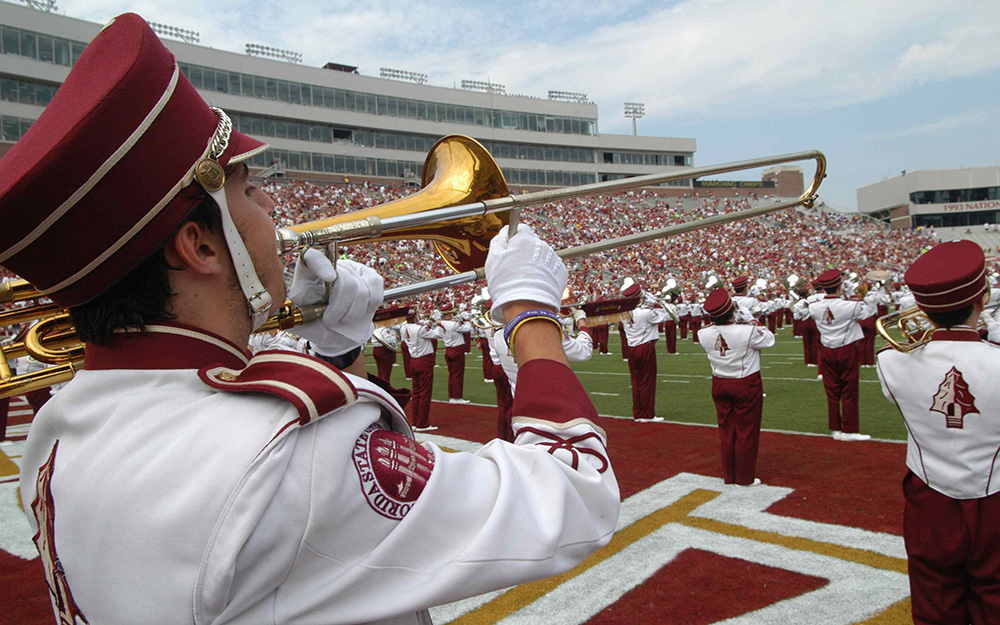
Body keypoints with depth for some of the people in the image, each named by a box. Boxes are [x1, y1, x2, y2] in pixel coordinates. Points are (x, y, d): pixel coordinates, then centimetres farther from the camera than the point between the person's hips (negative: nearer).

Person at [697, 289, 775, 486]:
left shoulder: (704, 334, -12)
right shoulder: (748, 332, -24)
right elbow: (769, 340, -3)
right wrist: (757, 325, 11)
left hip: (719, 384, 4)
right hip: (746, 385, -4)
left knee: (726, 430, 15)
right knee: (746, 431, 8)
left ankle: (728, 475, 26)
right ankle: (745, 477, 18)